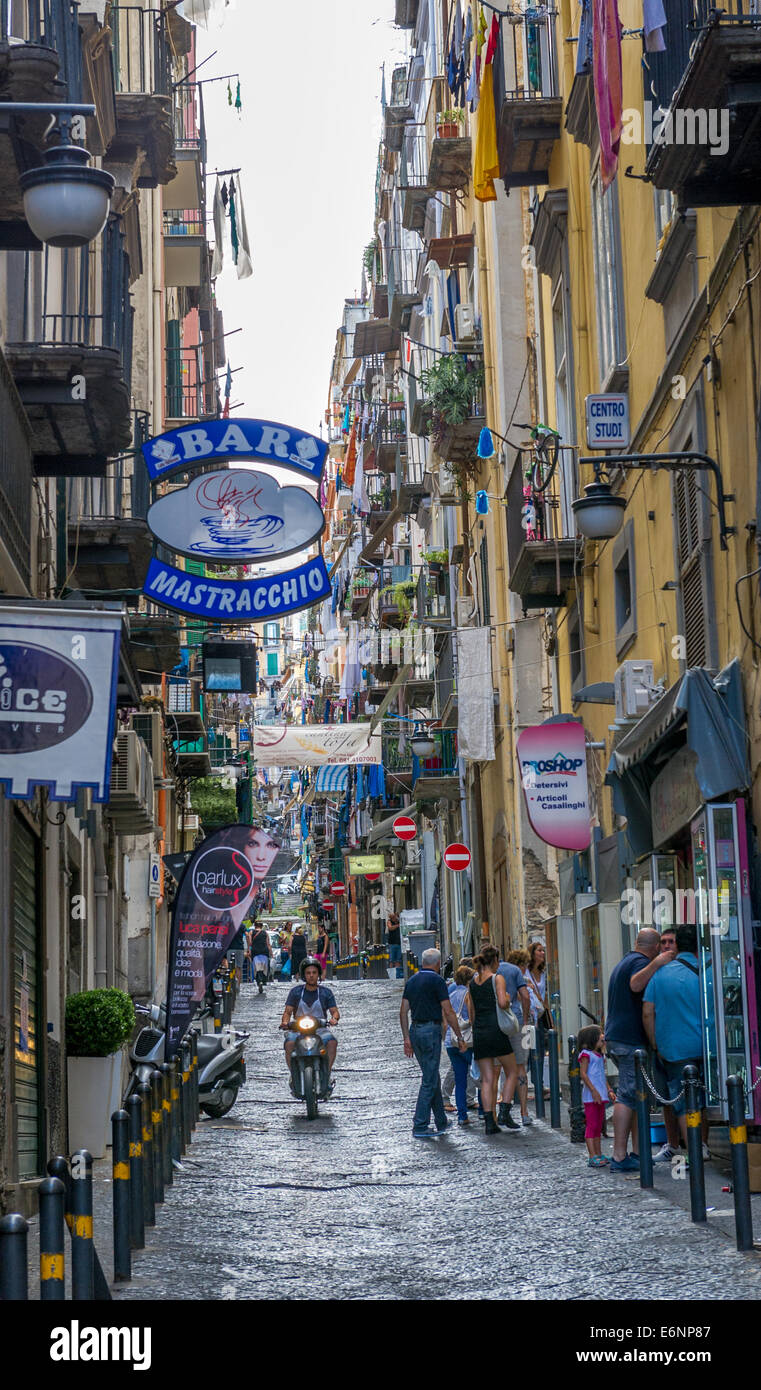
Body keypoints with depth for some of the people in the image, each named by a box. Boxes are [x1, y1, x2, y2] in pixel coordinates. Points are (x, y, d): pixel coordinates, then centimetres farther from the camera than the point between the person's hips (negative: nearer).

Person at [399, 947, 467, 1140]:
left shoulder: (412, 980, 12)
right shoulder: (436, 980, -9)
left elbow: (403, 1012, 11)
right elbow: (448, 1012, -12)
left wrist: (407, 1038, 15)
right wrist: (460, 1037, -6)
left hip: (415, 1030, 8)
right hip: (431, 1030, -8)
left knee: (432, 1077, 17)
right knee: (429, 1080, -4)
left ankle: (441, 1122, 25)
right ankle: (419, 1127, -7)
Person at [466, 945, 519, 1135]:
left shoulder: (472, 982, 13)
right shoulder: (497, 979, -4)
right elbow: (502, 1003, -17)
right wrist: (507, 998, 4)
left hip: (478, 1033, 5)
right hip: (495, 1029, -5)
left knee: (487, 1079, 5)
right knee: (512, 1071, 9)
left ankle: (489, 1120, -4)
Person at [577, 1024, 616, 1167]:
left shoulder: (600, 1055, 18)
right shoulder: (585, 1054, -8)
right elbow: (583, 1074, -15)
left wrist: (609, 1090, 16)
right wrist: (594, 1091, -20)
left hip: (600, 1096, 9)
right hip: (590, 1096, -9)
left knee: (598, 1126, 12)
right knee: (591, 1125, -9)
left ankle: (599, 1155, 17)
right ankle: (592, 1157, -11)